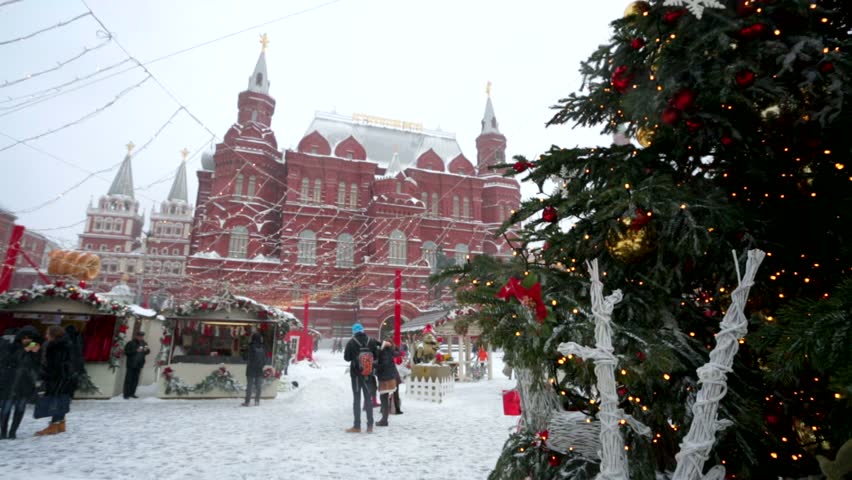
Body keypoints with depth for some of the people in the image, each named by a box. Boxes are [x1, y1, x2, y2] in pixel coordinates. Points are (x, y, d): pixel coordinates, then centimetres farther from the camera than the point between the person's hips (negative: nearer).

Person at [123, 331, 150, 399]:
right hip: (131, 364, -4)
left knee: (135, 380, 7)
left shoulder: (144, 343, 8)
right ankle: (126, 394, 5)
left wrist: (146, 350, -8)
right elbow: (126, 352, -11)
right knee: (128, 380, -1)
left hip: (139, 365, 4)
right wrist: (136, 351, -20)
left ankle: (132, 393, 15)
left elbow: (148, 352, 15)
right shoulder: (130, 343, -6)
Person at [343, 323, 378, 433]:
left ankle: (357, 426, 6)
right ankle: (370, 425, 11)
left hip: (356, 373, -2)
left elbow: (346, 358, -4)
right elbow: (376, 356, 1)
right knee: (368, 398, 10)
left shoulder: (351, 342, -8)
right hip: (368, 373, 2)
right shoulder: (371, 341, -3)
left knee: (356, 399, 5)